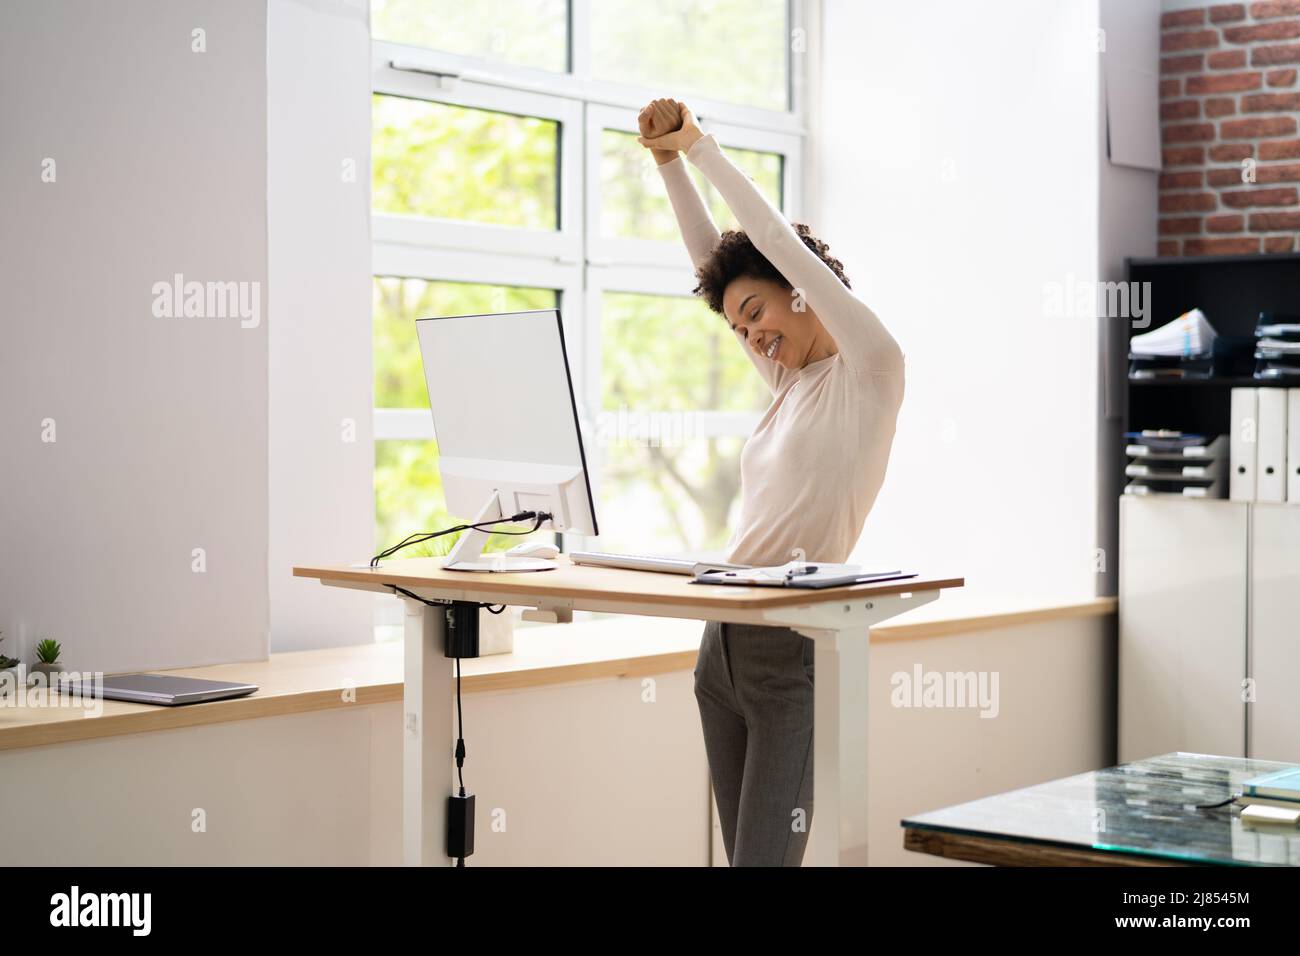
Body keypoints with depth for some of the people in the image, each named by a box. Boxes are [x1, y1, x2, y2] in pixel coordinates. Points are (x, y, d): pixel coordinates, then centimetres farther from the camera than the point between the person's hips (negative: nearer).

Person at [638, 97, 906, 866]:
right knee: (743, 852, 10)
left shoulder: (869, 371, -5)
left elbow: (783, 243, -9)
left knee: (765, 857, -11)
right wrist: (670, 161, 10)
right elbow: (711, 259, 18)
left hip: (796, 649, -8)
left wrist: (704, 148, -1)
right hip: (725, 641, 8)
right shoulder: (792, 384, 16)